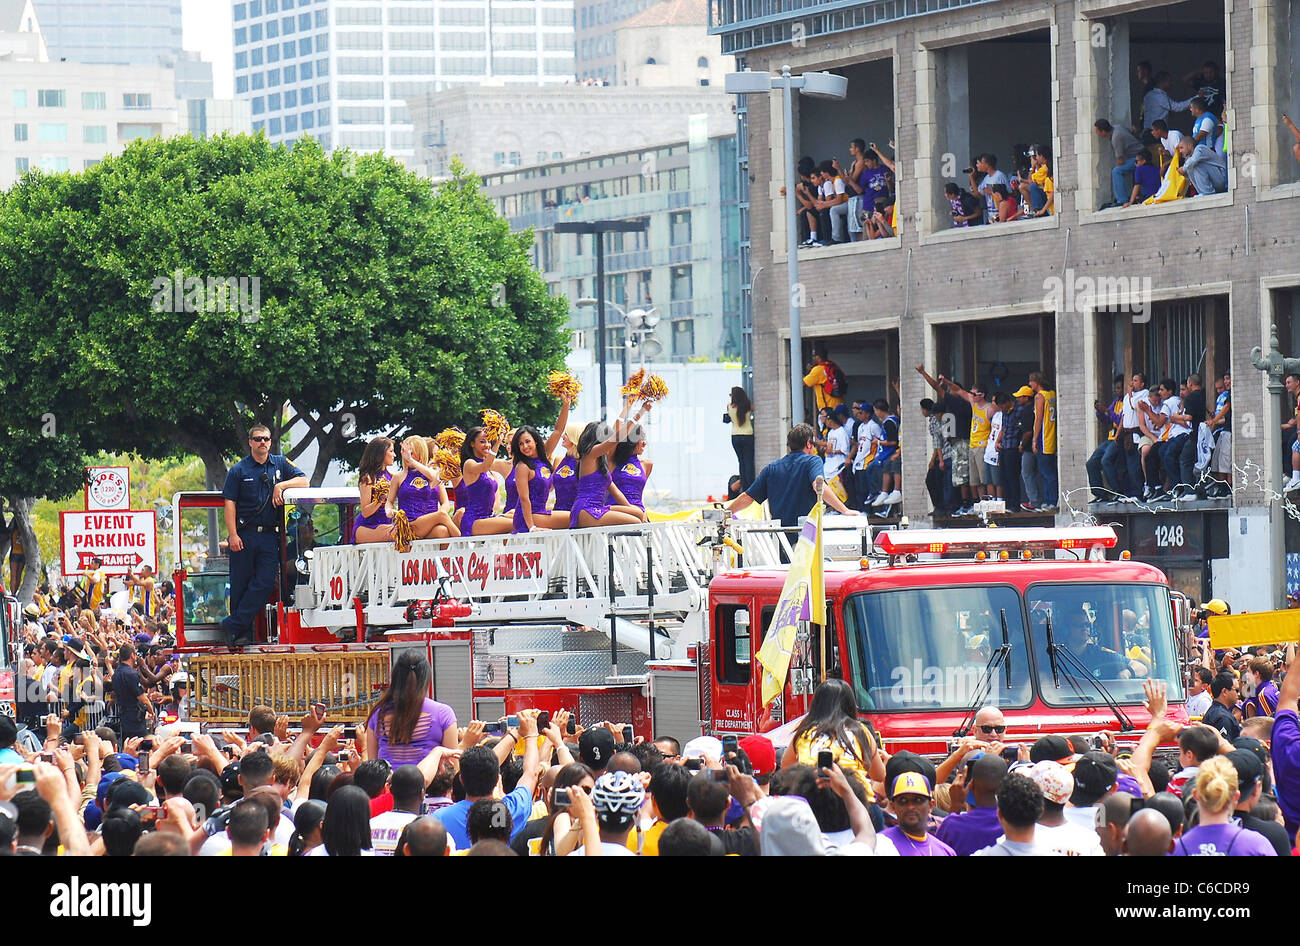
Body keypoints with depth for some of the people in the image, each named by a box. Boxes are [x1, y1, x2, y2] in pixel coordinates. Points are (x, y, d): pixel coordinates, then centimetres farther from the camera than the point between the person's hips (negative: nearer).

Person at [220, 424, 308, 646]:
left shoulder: (280, 464, 10)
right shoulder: (238, 470, 3)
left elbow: (303, 480, 5)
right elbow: (230, 504, -1)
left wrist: (281, 485, -12)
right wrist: (233, 535, -10)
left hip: (268, 535, 2)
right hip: (244, 534, -2)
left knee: (265, 582, -9)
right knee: (240, 584, 1)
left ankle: (234, 624, -4)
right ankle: (242, 635, 8)